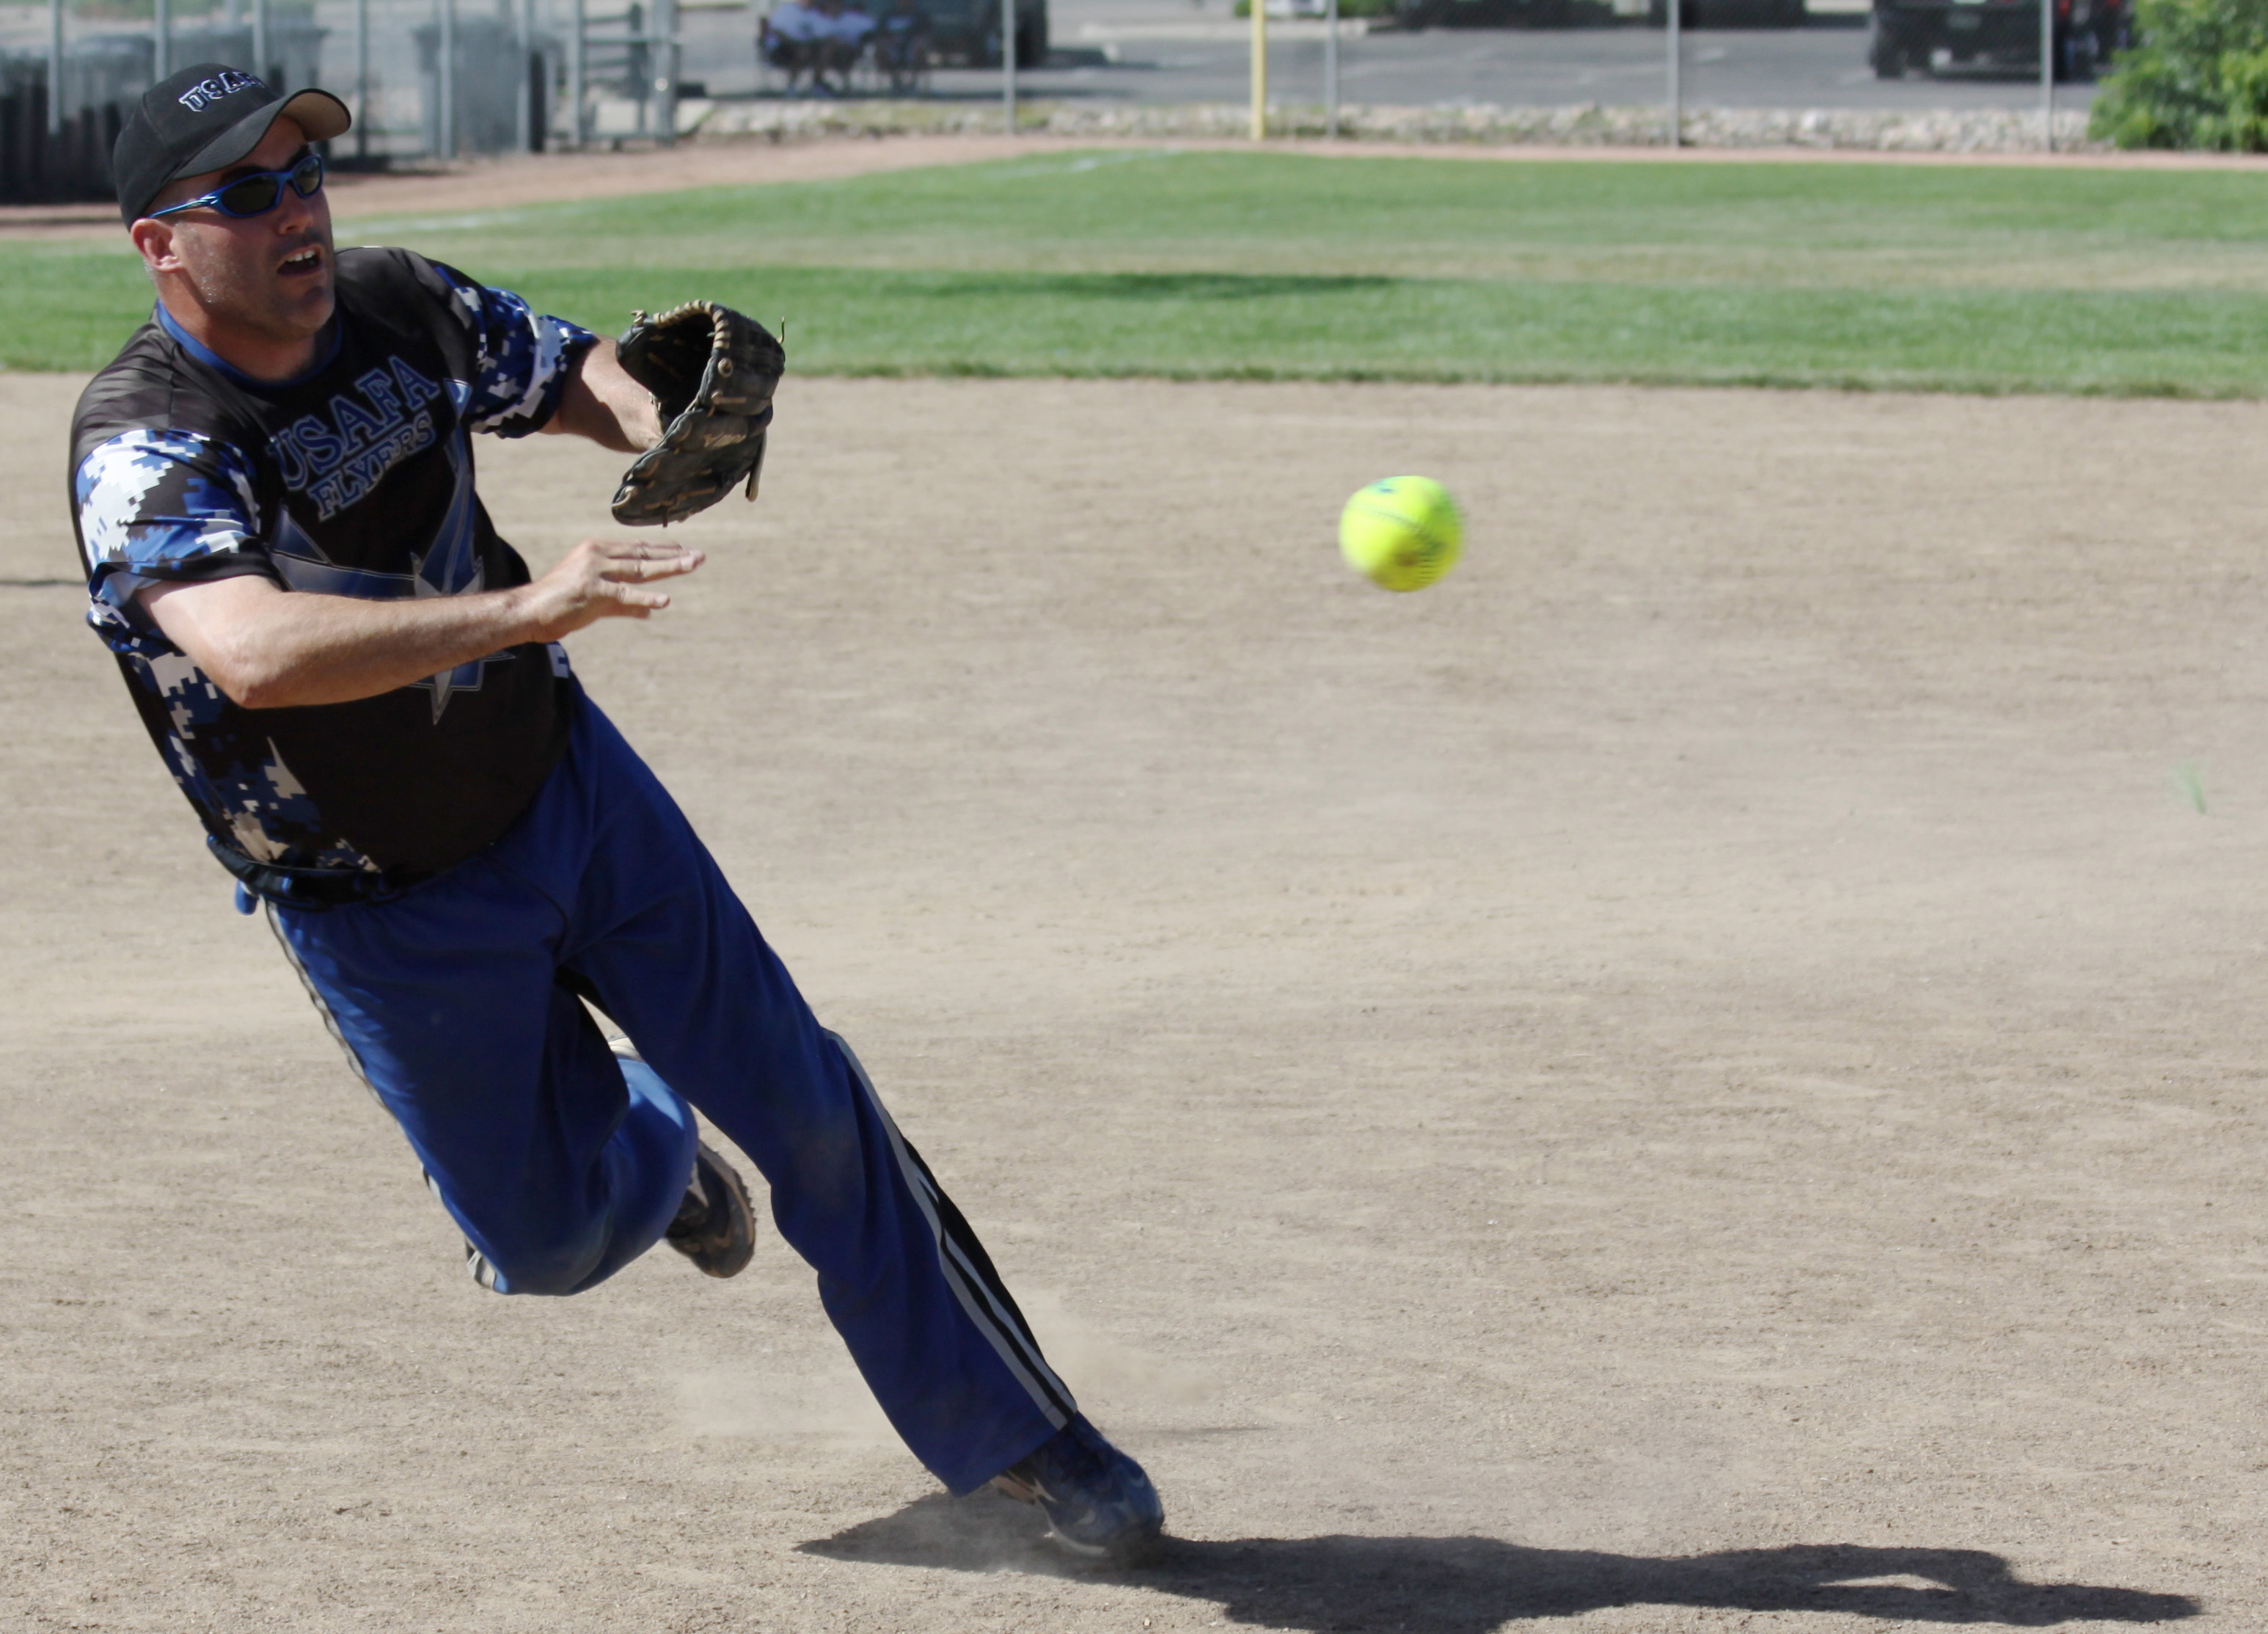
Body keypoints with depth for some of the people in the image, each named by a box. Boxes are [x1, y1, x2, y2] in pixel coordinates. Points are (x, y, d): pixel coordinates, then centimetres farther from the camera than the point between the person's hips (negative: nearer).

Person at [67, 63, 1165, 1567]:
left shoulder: (395, 305, -9)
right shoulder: (144, 444, -27)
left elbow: (578, 373, 7)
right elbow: (258, 652, -44)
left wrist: (665, 425, -19)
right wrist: (523, 609, -55)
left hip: (567, 782, 4)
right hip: (385, 913, -4)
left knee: (805, 1103, 4)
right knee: (552, 1234, 8)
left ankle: (1016, 1433, 18)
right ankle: (647, 1153, 45)